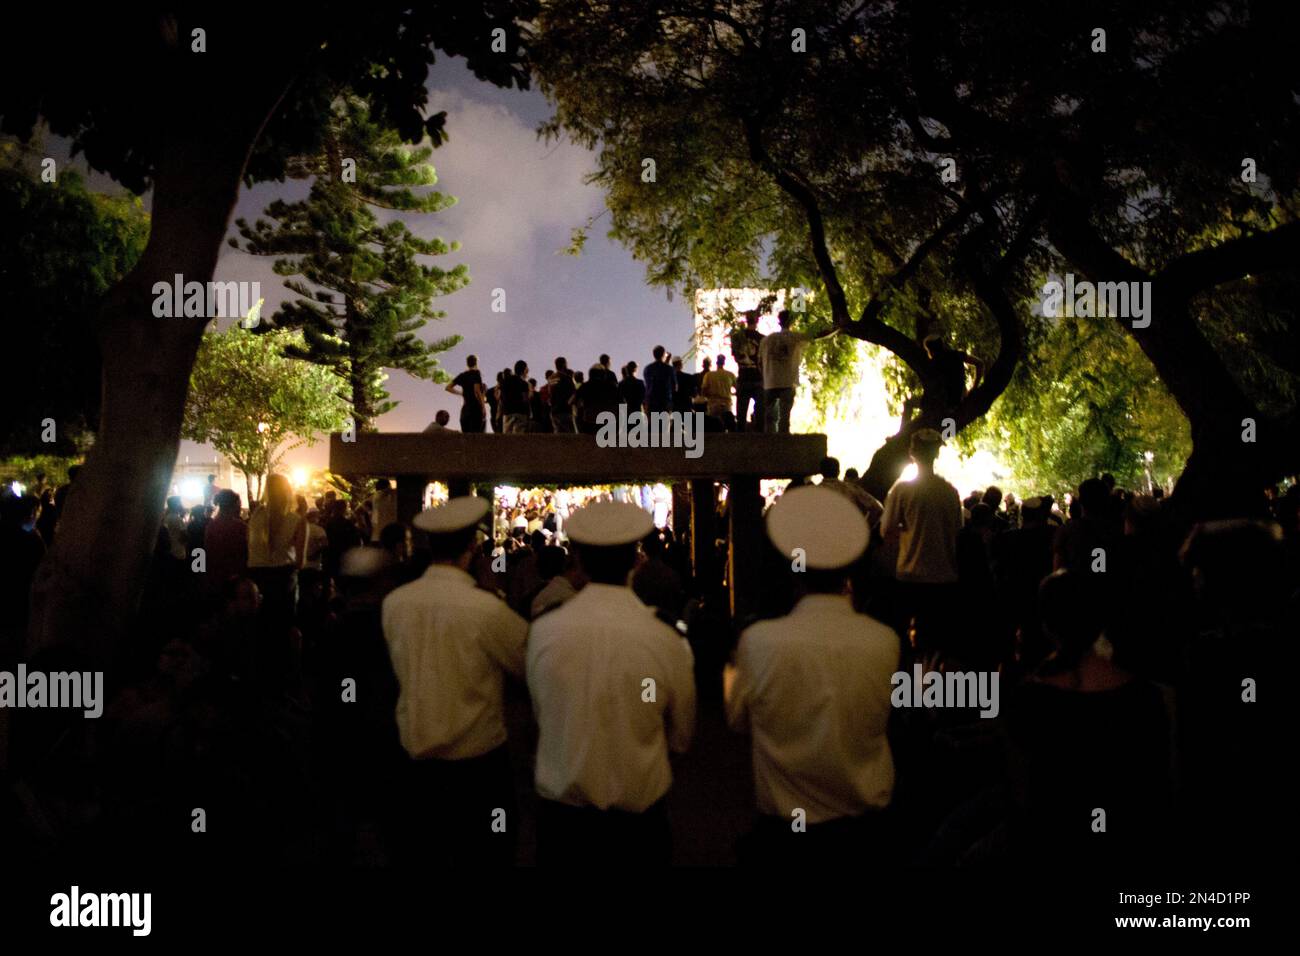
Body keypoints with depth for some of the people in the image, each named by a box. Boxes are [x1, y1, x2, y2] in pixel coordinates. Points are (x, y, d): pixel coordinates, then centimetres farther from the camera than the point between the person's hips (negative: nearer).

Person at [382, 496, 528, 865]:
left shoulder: (394, 603, -6)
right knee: (485, 855, 12)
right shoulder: (486, 608, -21)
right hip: (478, 760, -5)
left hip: (418, 756, 5)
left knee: (425, 852, 20)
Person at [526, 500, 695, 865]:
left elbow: (541, 715, 4)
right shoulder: (668, 643, -16)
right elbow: (680, 738, -1)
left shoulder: (543, 631, -14)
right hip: (638, 818, -1)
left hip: (560, 810, 1)